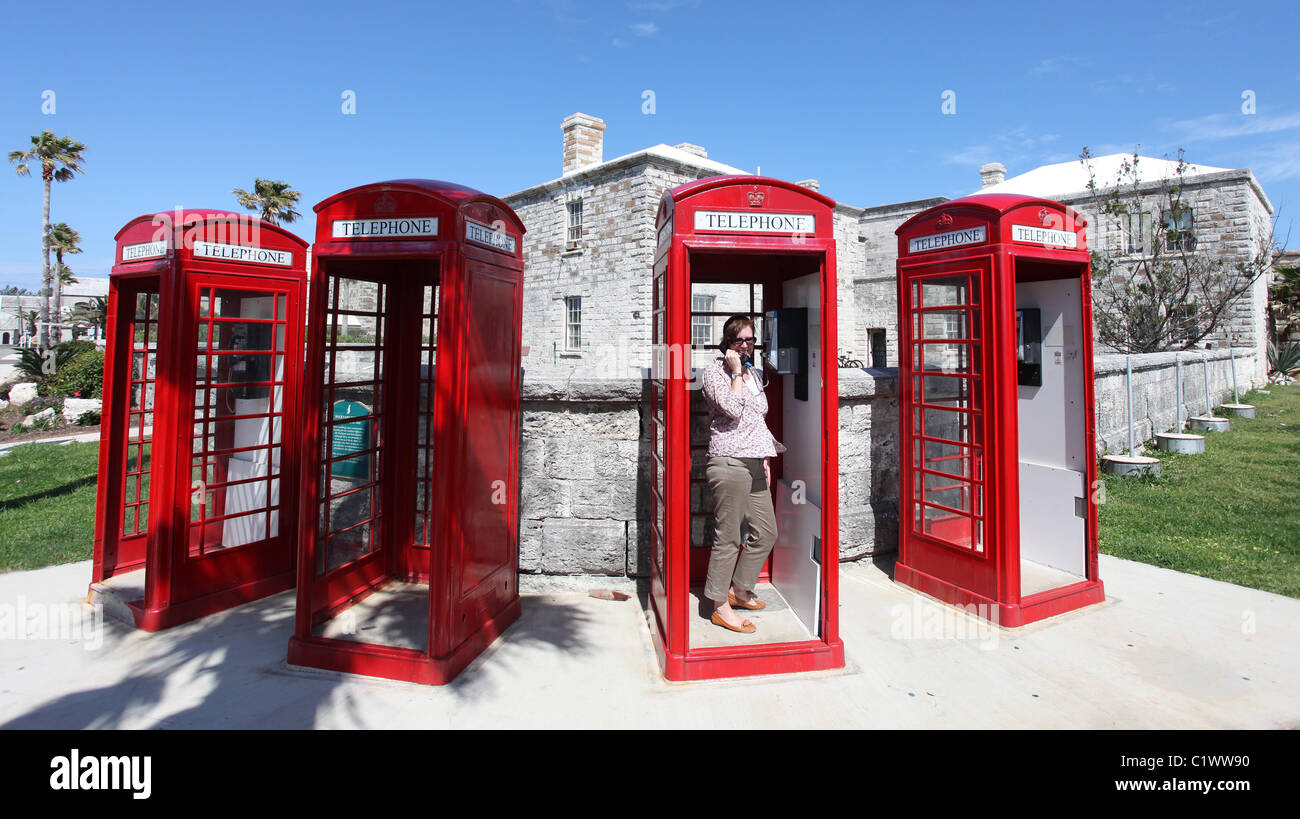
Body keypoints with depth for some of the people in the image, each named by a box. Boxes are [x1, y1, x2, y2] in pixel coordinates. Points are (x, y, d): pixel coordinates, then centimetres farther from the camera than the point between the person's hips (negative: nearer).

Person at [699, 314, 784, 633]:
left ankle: (739, 590, 31)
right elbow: (732, 409, -19)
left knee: (766, 533, 13)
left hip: (754, 464, 9)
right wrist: (736, 372, -12)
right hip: (729, 463, -9)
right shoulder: (714, 371, -5)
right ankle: (721, 607, 10)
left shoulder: (754, 374, 19)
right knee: (728, 538, -3)